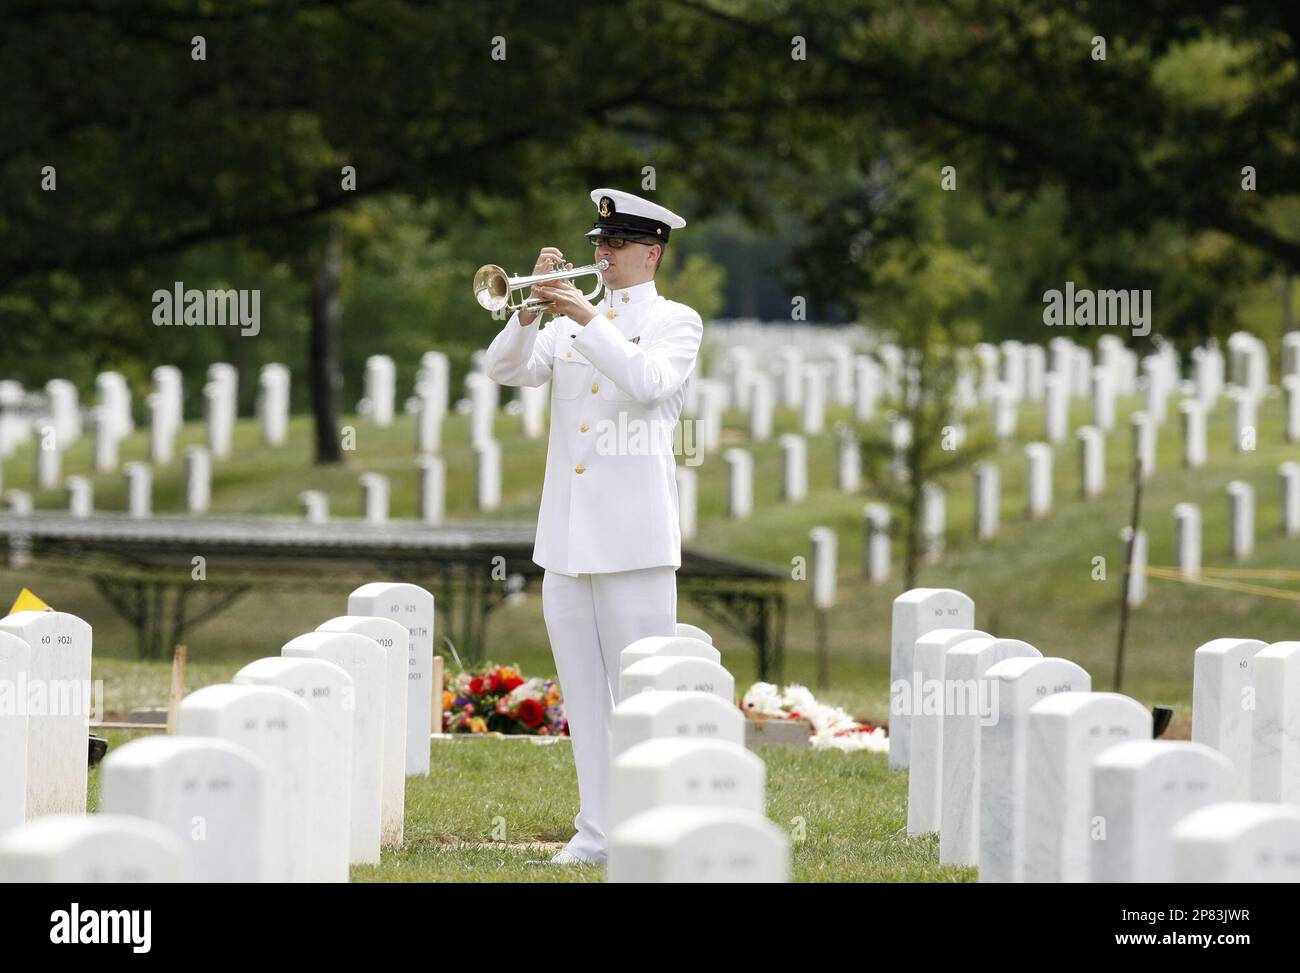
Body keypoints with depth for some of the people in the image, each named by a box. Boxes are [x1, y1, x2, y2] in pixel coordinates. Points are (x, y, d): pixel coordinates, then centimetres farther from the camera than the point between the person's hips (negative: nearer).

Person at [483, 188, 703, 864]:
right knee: (583, 694, 7)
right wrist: (530, 309, -10)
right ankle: (598, 829, 11)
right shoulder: (570, 322, 18)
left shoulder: (675, 322, 3)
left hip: (633, 532, -6)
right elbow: (507, 370, 5)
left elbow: (649, 382, -16)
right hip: (566, 531, 6)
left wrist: (588, 320, -20)